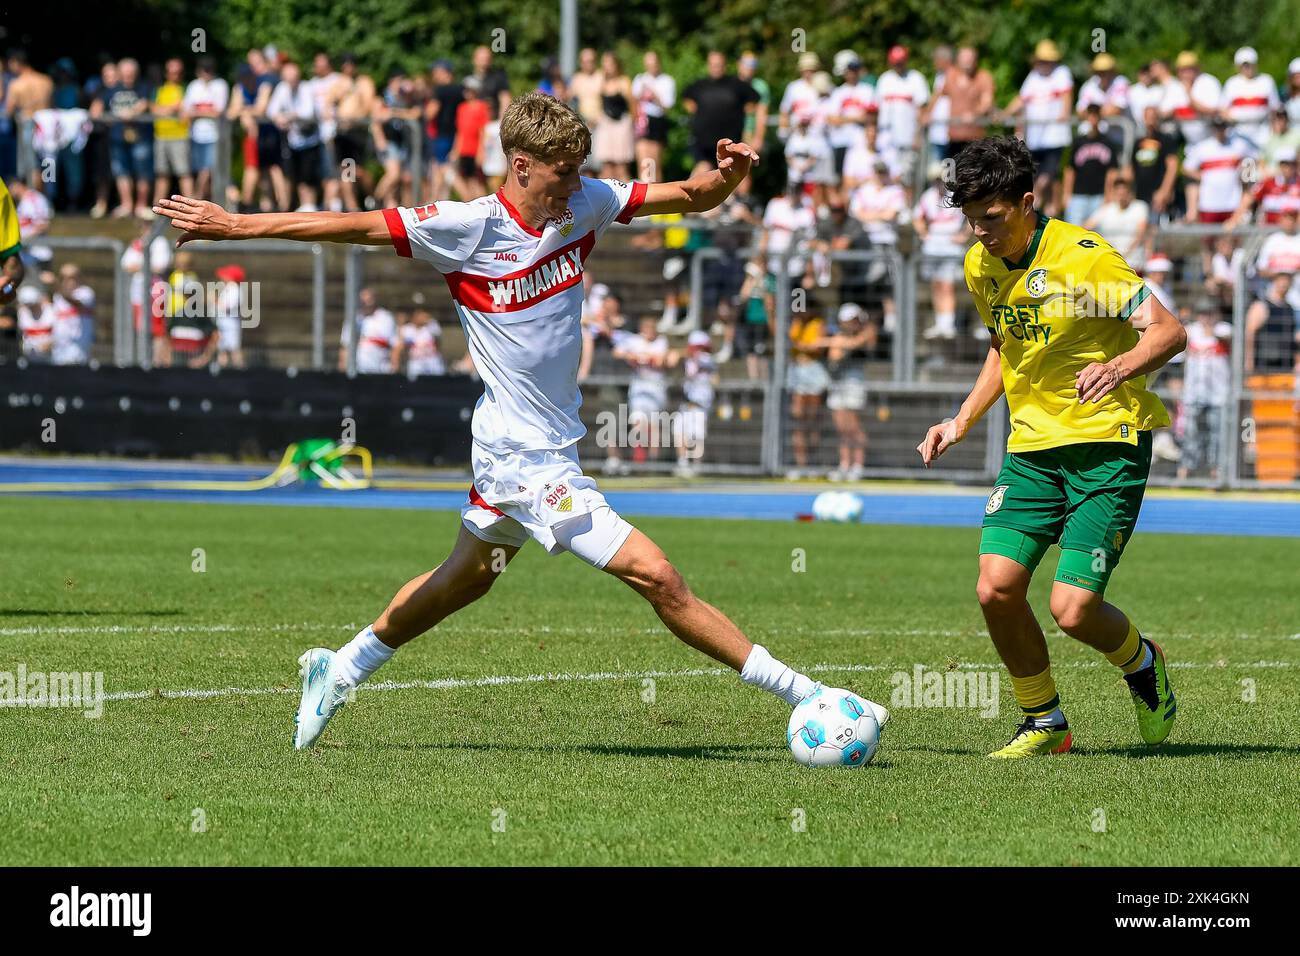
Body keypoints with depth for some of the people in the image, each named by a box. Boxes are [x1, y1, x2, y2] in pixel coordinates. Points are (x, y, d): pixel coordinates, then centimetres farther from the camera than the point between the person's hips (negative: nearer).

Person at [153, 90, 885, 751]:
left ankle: (339, 672, 42)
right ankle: (797, 693, -9)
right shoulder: (469, 229, -16)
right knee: (656, 578, -12)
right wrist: (235, 227, -13)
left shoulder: (585, 204, 0)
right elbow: (352, 227, -13)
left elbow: (692, 198, 4)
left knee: (465, 579, 26)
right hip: (529, 459, -8)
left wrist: (727, 174, -19)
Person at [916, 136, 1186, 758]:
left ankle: (1142, 665, 20)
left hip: (1109, 444, -6)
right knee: (996, 589, -11)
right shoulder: (981, 266, 6)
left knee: (1073, 609, -15)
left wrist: (1119, 367, -38)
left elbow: (1169, 332, -19)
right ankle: (1043, 723, 11)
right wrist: (964, 420, 14)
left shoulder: (1083, 257, -16)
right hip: (1033, 444, 6)